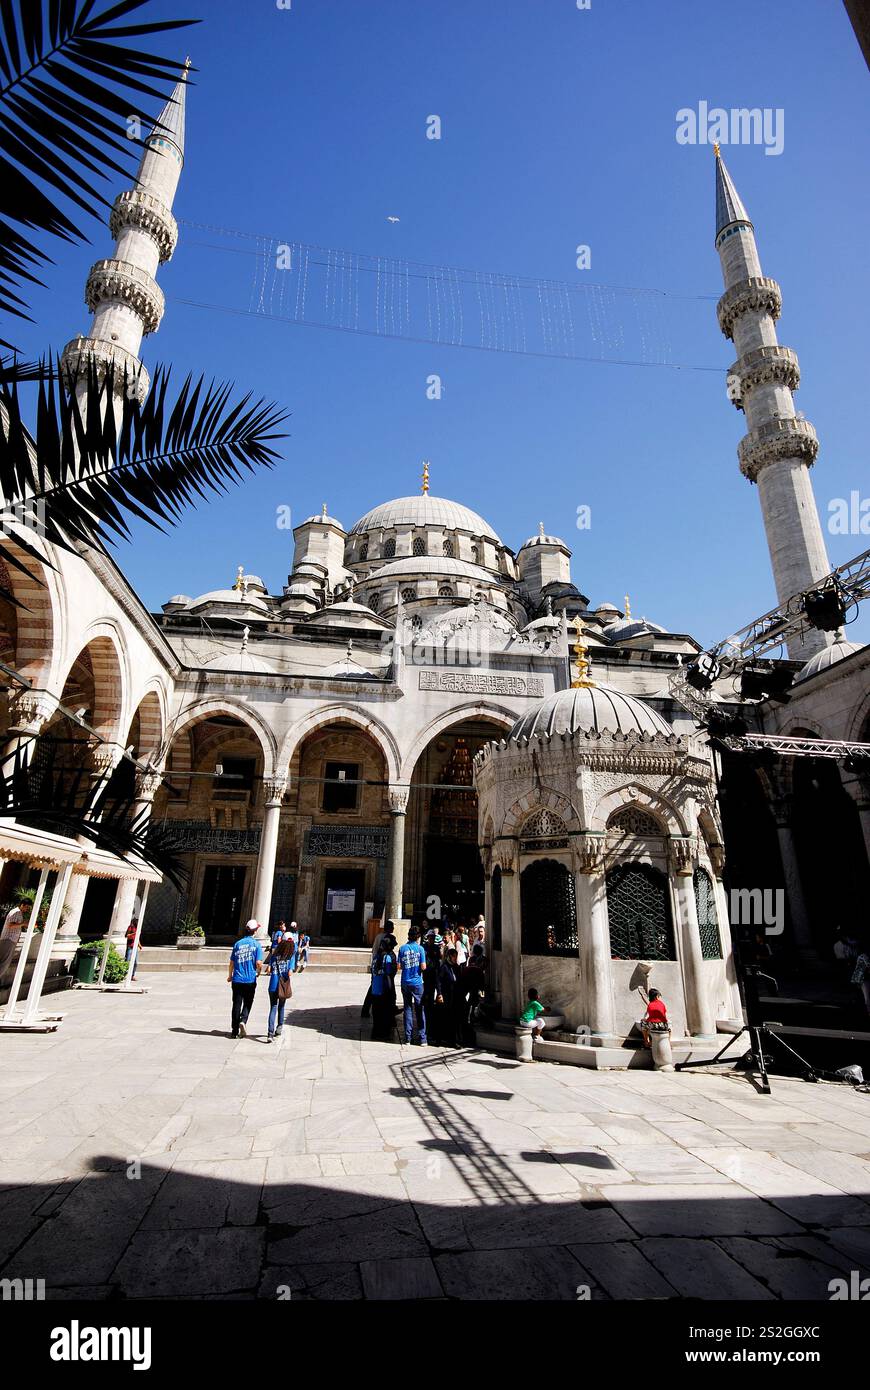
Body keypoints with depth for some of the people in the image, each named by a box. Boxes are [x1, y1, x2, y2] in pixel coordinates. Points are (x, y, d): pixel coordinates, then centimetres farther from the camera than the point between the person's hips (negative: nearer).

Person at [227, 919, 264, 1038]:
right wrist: (258, 972, 10)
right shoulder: (256, 944, -6)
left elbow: (231, 962, 6)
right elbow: (258, 963, -11)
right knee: (247, 1004, 12)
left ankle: (235, 1031, 13)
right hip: (250, 980, -2)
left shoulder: (238, 943, 4)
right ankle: (243, 1021, -12)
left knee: (236, 1004, 9)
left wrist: (230, 975, 21)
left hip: (237, 979, 2)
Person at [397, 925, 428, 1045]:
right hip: (417, 982, -2)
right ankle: (422, 1038, 7)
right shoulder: (420, 948, -9)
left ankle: (408, 1037, 13)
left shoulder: (402, 948, -2)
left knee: (407, 1009, 11)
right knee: (420, 1010, 6)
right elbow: (423, 967, -10)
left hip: (405, 982, 2)